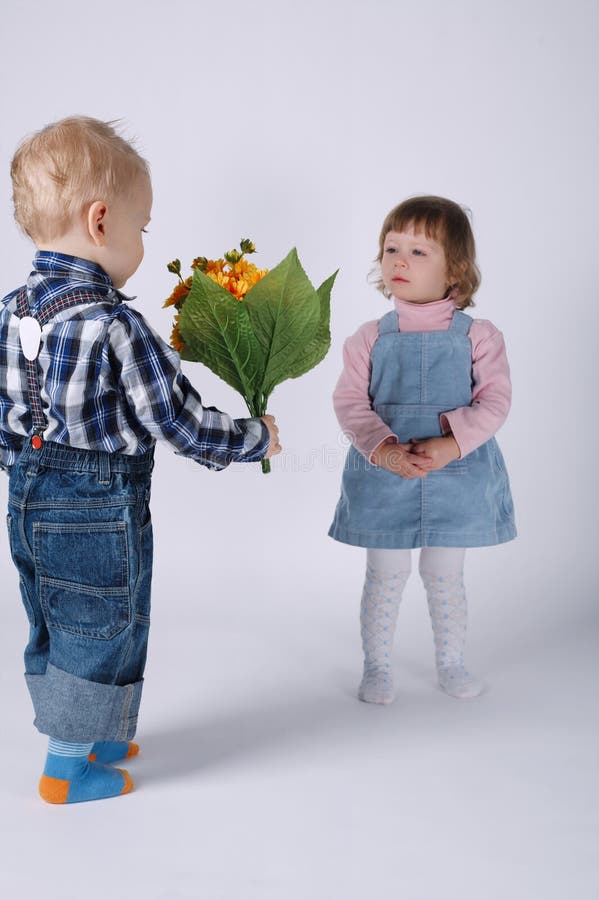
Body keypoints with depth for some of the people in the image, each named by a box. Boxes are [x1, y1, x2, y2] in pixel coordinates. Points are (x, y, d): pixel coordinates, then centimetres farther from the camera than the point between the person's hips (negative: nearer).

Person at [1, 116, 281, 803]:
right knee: (97, 635, 10)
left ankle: (89, 737, 40)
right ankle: (68, 767, 24)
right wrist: (255, 437, -4)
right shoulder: (115, 326, -23)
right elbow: (180, 423, -19)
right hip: (99, 512, -8)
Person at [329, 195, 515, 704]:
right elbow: (350, 401, -6)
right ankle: (377, 667, 27)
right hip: (384, 475, 0)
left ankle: (451, 663, 34)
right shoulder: (371, 338, -1)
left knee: (445, 576, 14)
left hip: (457, 475, 0)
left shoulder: (478, 337, -3)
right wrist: (384, 450, -21)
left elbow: (494, 400, -9)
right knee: (385, 577, 10)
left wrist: (451, 443, -22)